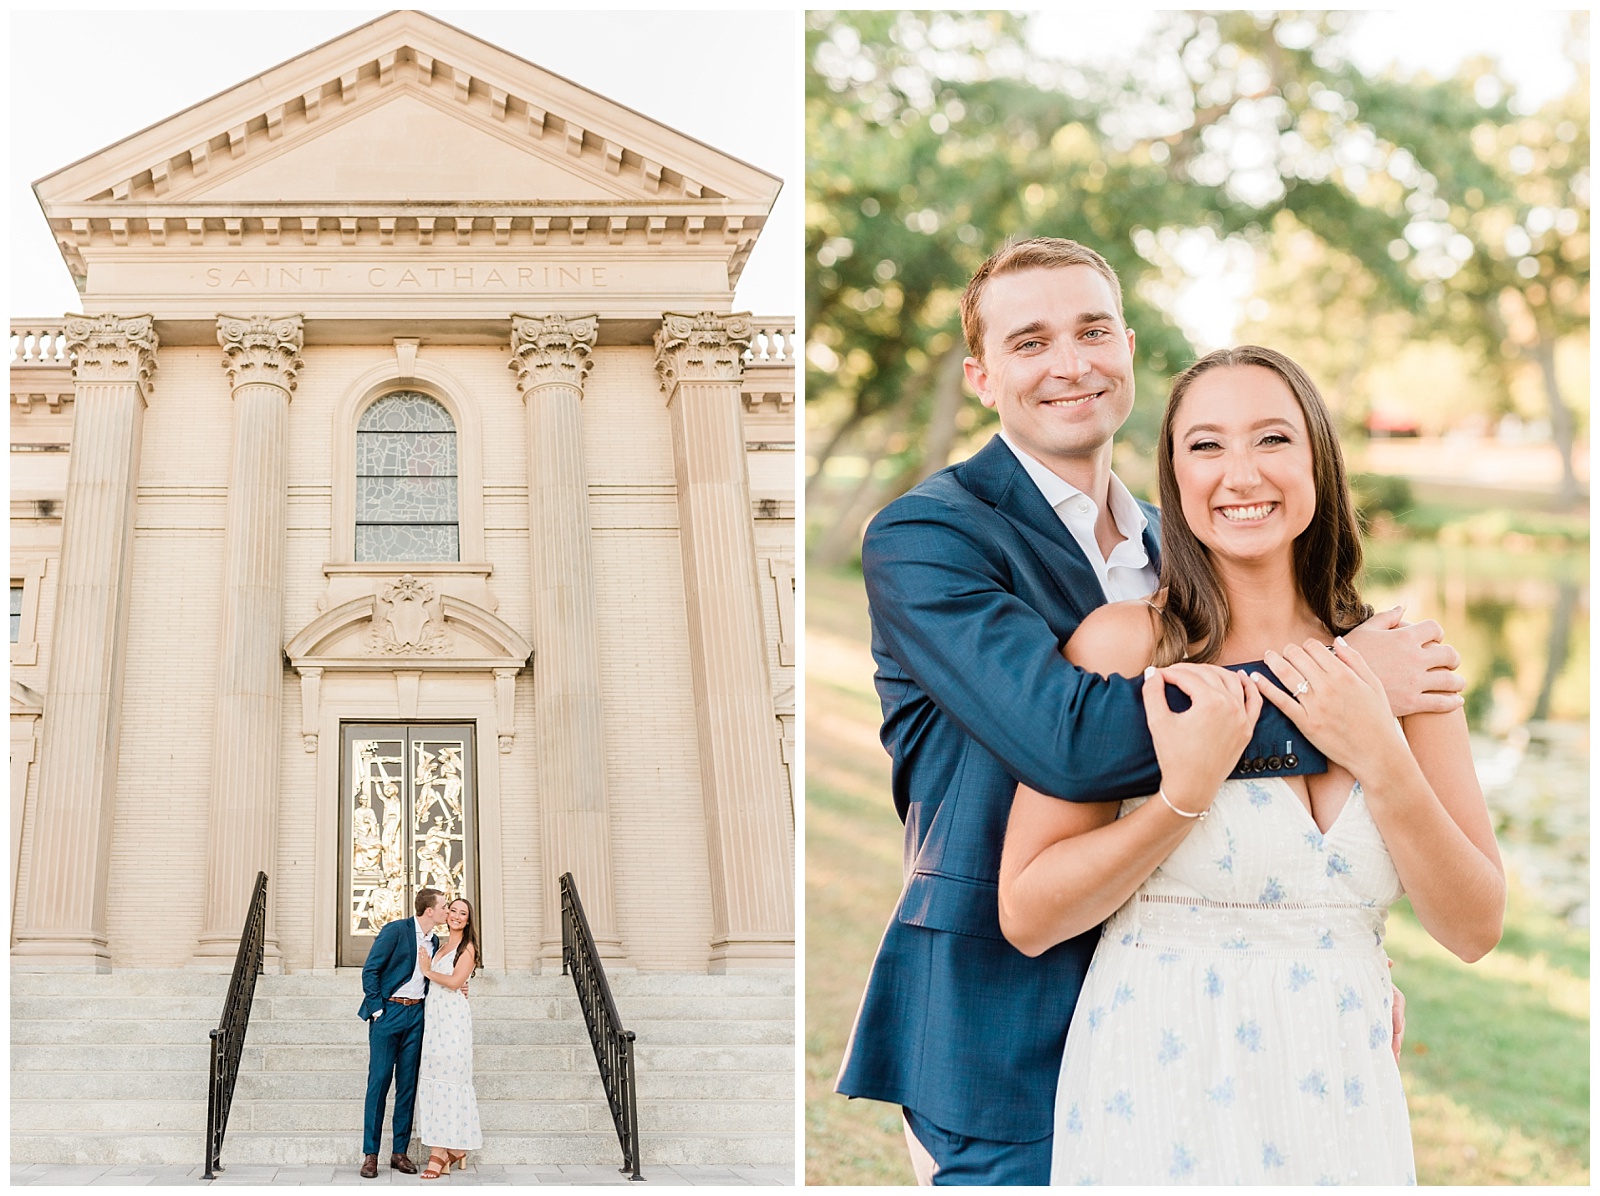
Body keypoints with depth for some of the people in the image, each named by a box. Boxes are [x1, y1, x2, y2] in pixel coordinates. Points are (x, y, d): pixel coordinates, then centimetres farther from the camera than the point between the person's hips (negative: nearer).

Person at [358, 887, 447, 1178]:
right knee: (379, 1080, -6)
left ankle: (400, 1152, 11)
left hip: (415, 1015, 6)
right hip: (388, 1011, -6)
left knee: (408, 1083, 5)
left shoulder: (433, 941, 12)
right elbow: (370, 970, -10)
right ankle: (370, 1154, -3)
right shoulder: (395, 930, -10)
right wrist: (376, 1009, -12)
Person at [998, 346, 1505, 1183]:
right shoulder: (1122, 641, -8)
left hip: (1343, 1100, 4)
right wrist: (1185, 793, -20)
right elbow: (1027, 916, -10)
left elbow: (1474, 928, 0)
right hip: (1157, 1092, -3)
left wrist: (1383, 760, -12)